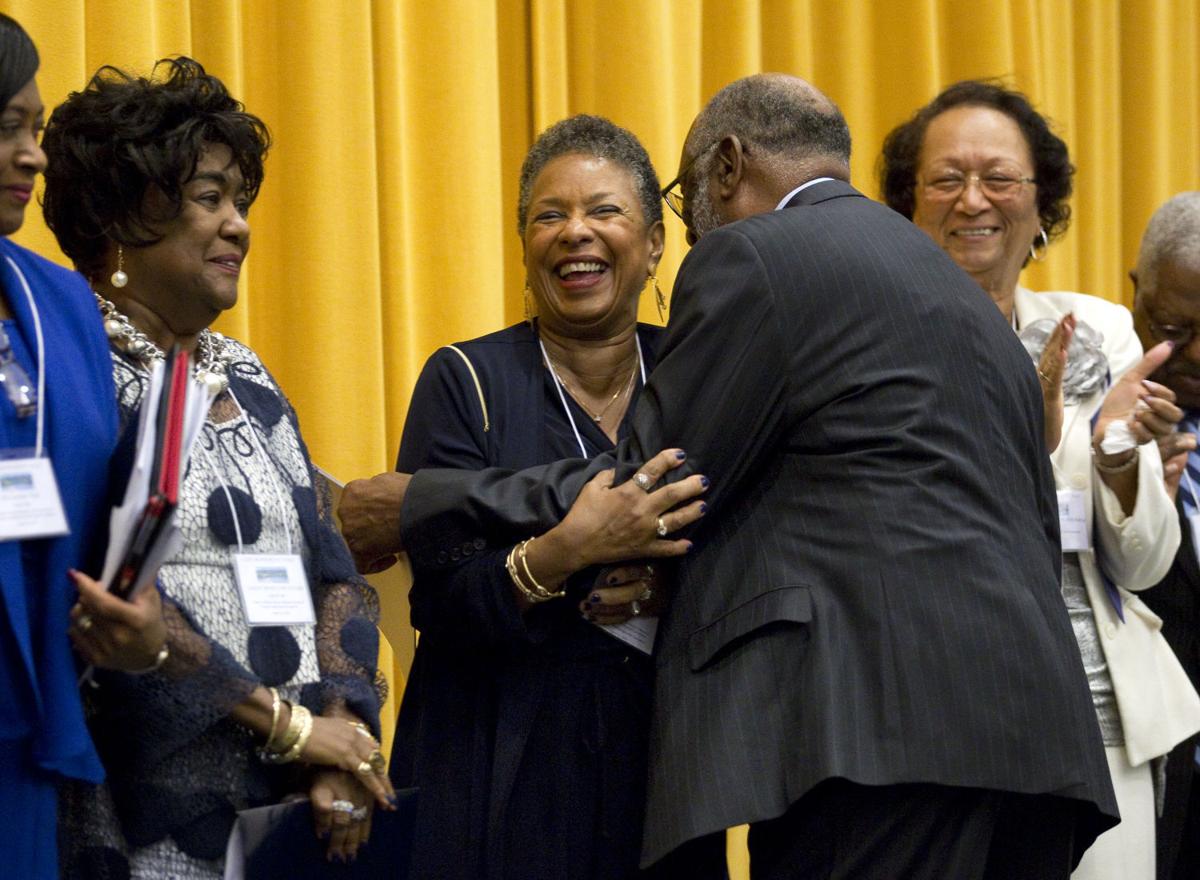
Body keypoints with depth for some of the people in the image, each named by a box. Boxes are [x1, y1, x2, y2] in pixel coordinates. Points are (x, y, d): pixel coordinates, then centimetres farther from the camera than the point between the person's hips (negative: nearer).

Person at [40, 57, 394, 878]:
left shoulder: (245, 378, 15)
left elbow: (330, 572, 11)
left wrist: (340, 741, -5)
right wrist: (289, 725, -14)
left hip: (289, 805, 7)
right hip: (146, 812, -6)